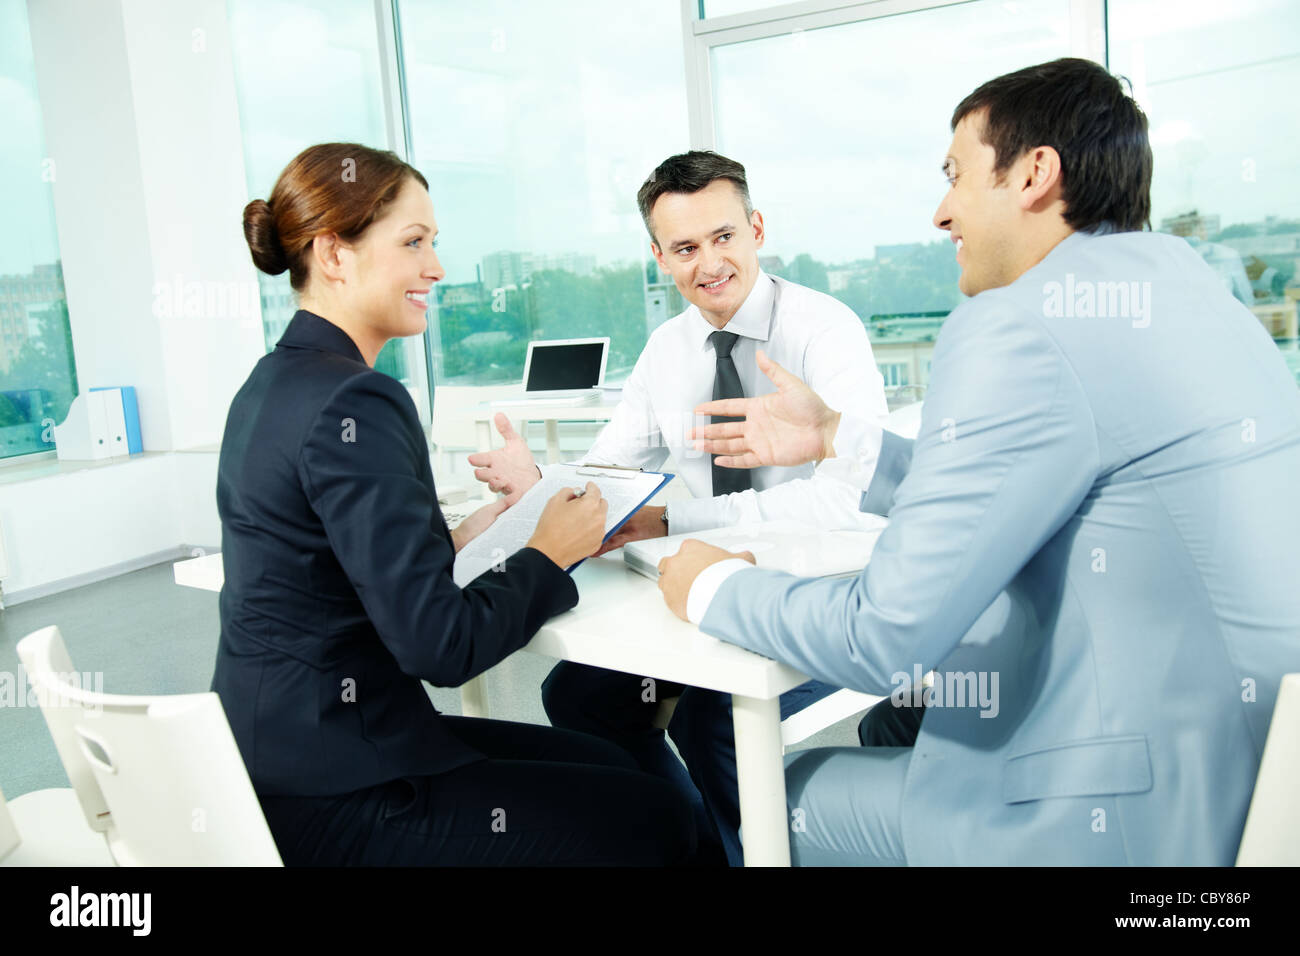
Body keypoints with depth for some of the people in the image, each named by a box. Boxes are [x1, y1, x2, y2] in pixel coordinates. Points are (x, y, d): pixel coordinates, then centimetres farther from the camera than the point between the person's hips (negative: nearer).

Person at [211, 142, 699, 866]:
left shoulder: (273, 382, 9)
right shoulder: (355, 402, -22)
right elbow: (439, 644, -23)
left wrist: (453, 540, 6)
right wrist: (549, 556, -9)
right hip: (326, 805, -10)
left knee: (602, 762, 17)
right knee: (655, 820, 0)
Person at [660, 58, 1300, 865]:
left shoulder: (1020, 328, -20)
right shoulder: (1173, 288, 9)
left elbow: (885, 636, -20)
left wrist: (713, 588, -2)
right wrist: (836, 436, 20)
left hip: (1149, 818, -9)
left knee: (779, 797, 8)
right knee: (891, 721, 24)